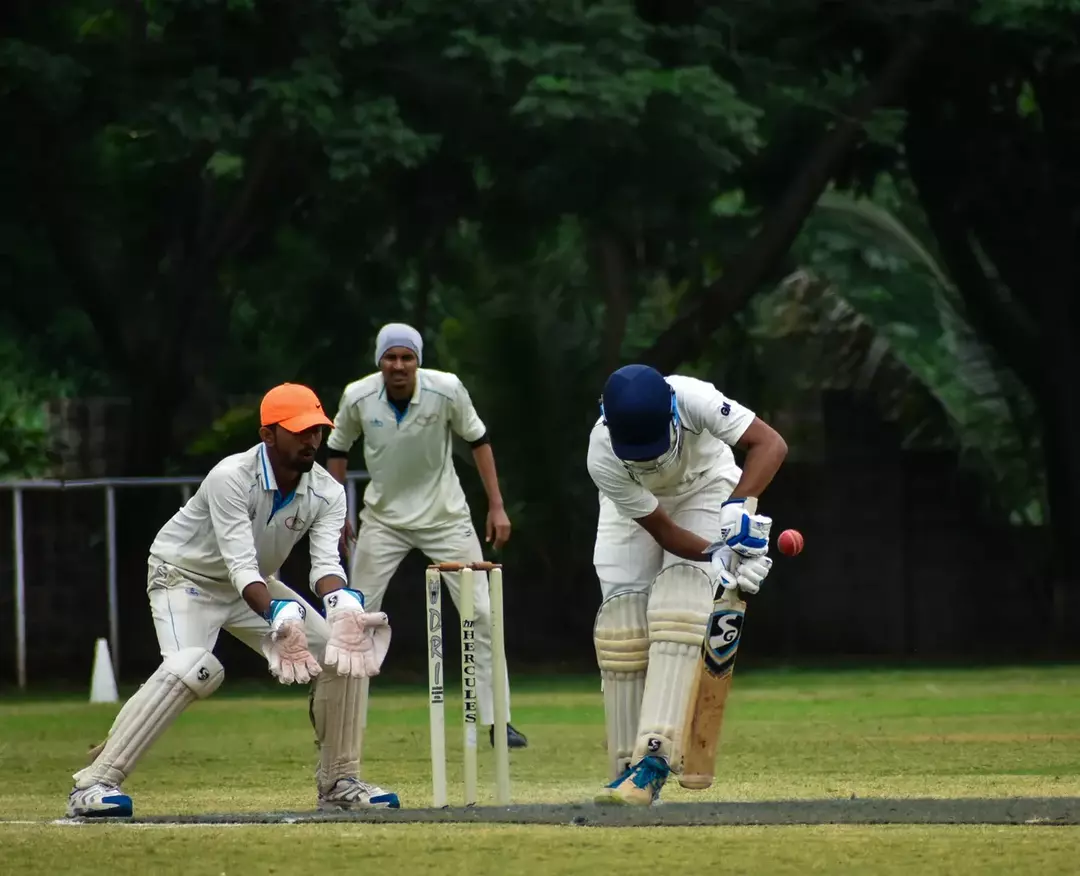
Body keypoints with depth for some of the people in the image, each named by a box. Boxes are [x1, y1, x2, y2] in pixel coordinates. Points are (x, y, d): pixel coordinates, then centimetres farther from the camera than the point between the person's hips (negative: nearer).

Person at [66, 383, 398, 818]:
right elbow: (240, 566, -39)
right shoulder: (231, 478, -31)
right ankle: (93, 785, -33)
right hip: (185, 576, -7)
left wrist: (343, 605, -47)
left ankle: (338, 782, 9)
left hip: (254, 586, 7)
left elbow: (326, 564, -24)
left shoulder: (327, 493, -12)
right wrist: (280, 618, -56)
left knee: (342, 652, -6)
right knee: (192, 668, -33)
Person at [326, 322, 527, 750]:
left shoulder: (447, 390, -19)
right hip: (383, 518, 1)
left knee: (480, 613, -5)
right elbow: (337, 450, 3)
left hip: (445, 516, -1)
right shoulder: (358, 398, -16)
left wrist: (496, 506, -5)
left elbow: (477, 441, -4)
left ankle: (497, 720, 2)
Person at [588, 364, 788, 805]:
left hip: (705, 488, -1)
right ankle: (628, 770, -4)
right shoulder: (603, 458, -34)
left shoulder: (690, 398, -39)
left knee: (678, 608, -21)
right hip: (636, 502, 2)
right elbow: (661, 529, -28)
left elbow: (770, 443, -39)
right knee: (622, 622, -10)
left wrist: (739, 506, -52)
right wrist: (717, 558, -42)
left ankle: (654, 760, -31)